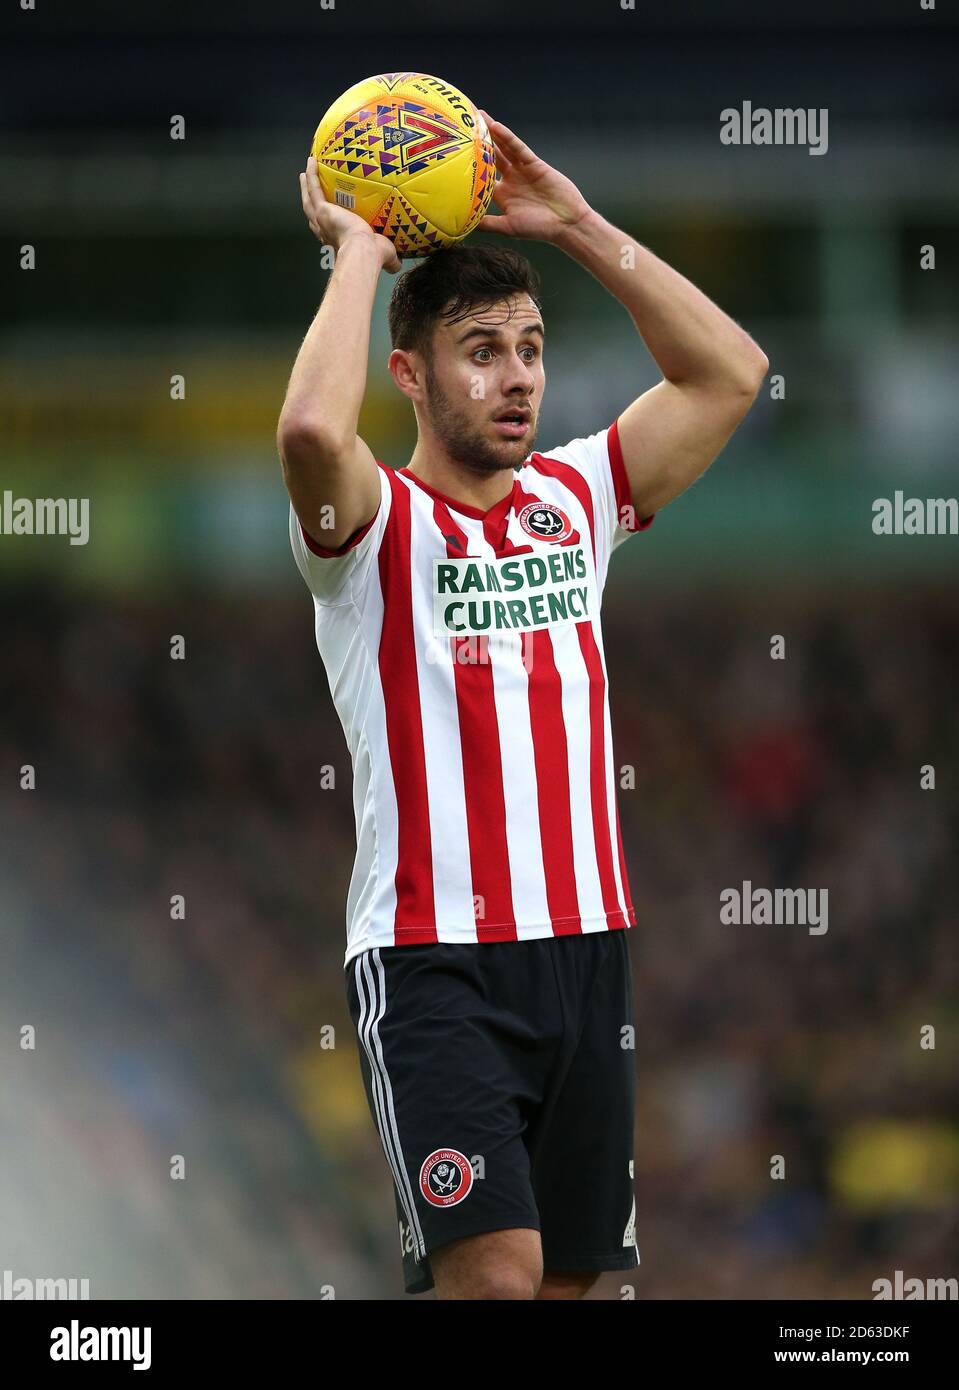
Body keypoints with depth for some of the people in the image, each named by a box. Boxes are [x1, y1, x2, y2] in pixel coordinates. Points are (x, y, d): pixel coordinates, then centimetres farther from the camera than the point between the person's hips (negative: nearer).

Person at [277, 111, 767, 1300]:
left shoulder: (574, 498, 13)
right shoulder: (382, 524, -3)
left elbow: (729, 373, 9)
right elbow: (310, 430, -26)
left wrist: (577, 227, 4)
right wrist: (358, 253, -12)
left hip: (584, 946, 6)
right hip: (432, 963, -6)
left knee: (570, 1272, 9)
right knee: (494, 1274, -19)